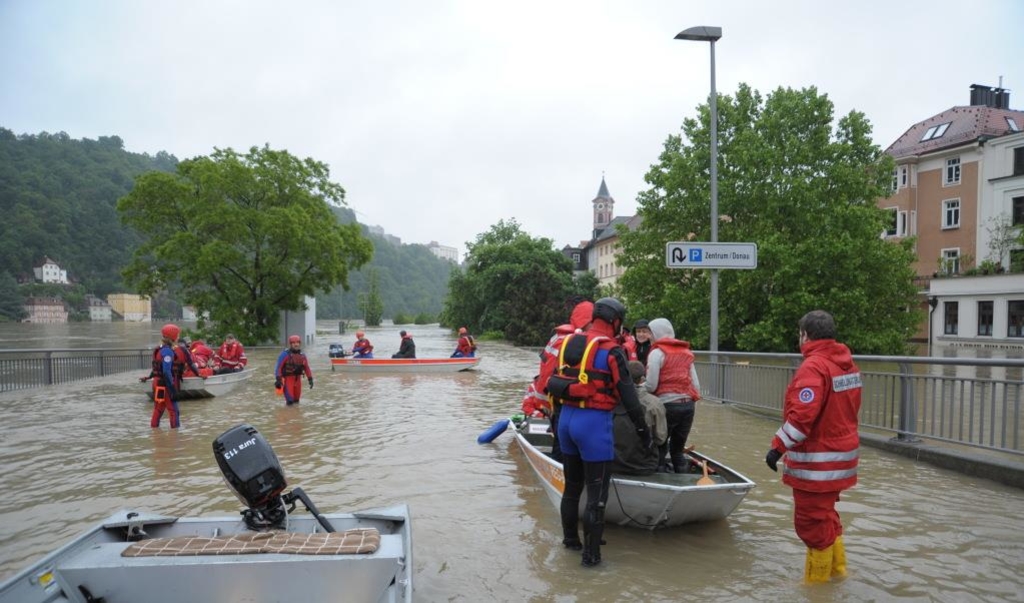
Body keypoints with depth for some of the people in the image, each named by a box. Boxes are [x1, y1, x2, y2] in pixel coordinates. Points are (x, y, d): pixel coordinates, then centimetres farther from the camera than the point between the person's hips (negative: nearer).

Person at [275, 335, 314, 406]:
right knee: (290, 397, -10)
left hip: (297, 378, 5)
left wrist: (310, 379, 5)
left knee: (297, 395, 13)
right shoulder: (285, 354, -14)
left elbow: (306, 368, 10)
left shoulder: (302, 356, 3)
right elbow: (278, 366, -14)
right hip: (287, 378, -5)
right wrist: (278, 379, -20)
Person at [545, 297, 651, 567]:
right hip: (594, 423, -7)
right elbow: (627, 394, -11)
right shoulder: (610, 350, -13)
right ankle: (590, 554, 9)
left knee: (572, 485, 21)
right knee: (597, 494, 3)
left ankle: (570, 539, 35)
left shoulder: (568, 342, 7)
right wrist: (642, 428, -2)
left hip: (566, 418, 7)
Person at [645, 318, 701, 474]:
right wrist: (691, 402, 19)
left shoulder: (657, 352, -6)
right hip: (688, 405, 6)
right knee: (677, 450, 16)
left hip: (667, 405, -6)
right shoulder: (686, 353, 13)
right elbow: (696, 385, 9)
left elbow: (651, 385, -12)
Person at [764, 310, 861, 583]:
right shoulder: (848, 363, 7)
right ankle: (837, 570, 36)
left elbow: (801, 416, -29)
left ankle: (817, 581, 15)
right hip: (840, 453, 10)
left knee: (812, 522, 3)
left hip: (817, 462, -10)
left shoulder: (813, 367, -21)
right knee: (825, 515, 24)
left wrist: (778, 446, -23)